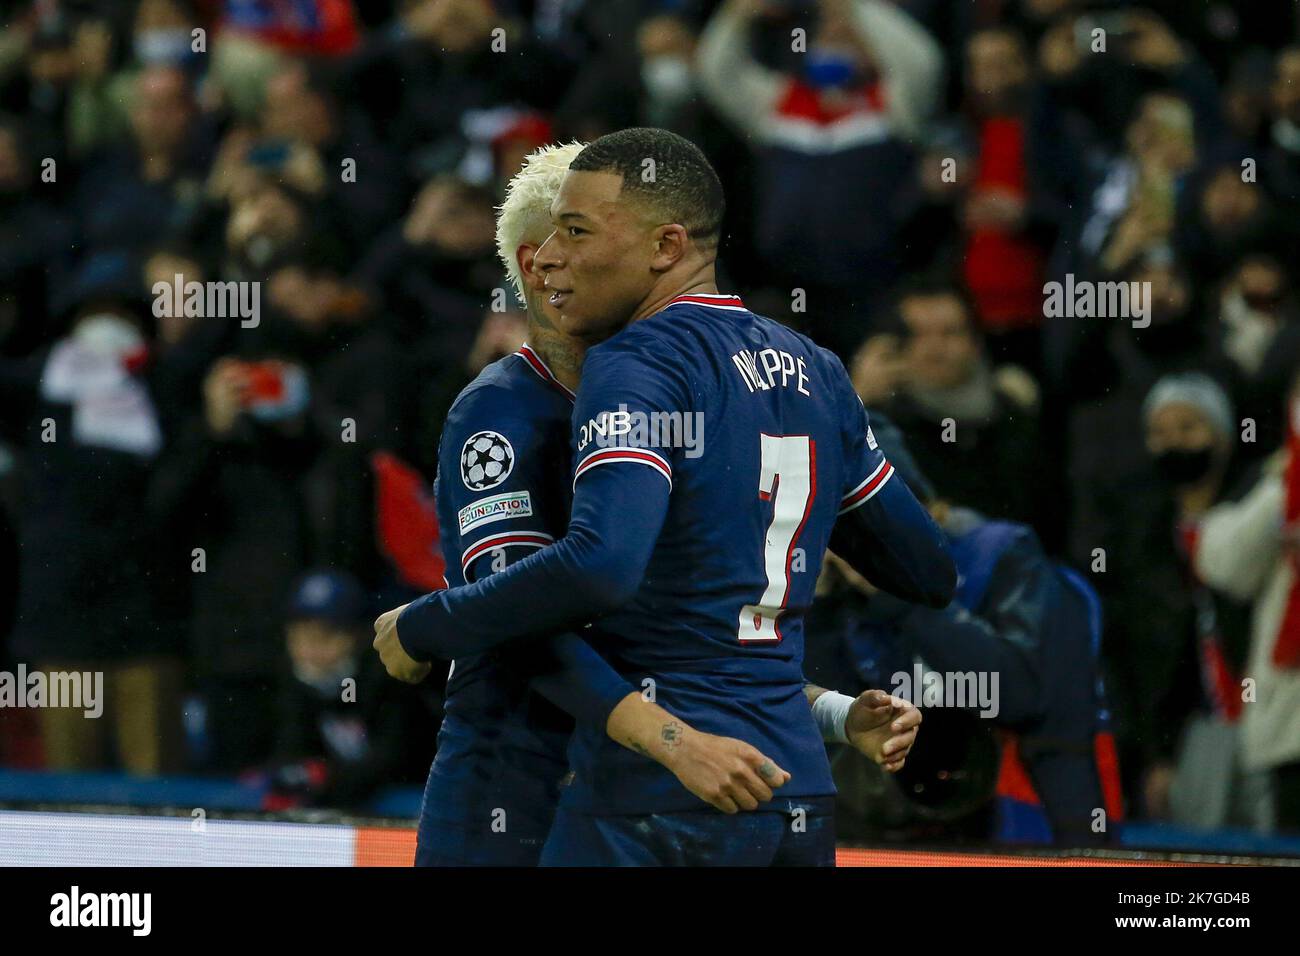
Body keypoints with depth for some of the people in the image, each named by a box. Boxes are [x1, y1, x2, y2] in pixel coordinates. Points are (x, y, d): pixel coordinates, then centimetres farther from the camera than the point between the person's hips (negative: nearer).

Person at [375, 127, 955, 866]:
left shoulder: (636, 366, -11)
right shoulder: (815, 371, 13)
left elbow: (601, 564, -27)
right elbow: (931, 575, 19)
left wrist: (424, 629, -14)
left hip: (662, 800, -8)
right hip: (801, 792, 8)